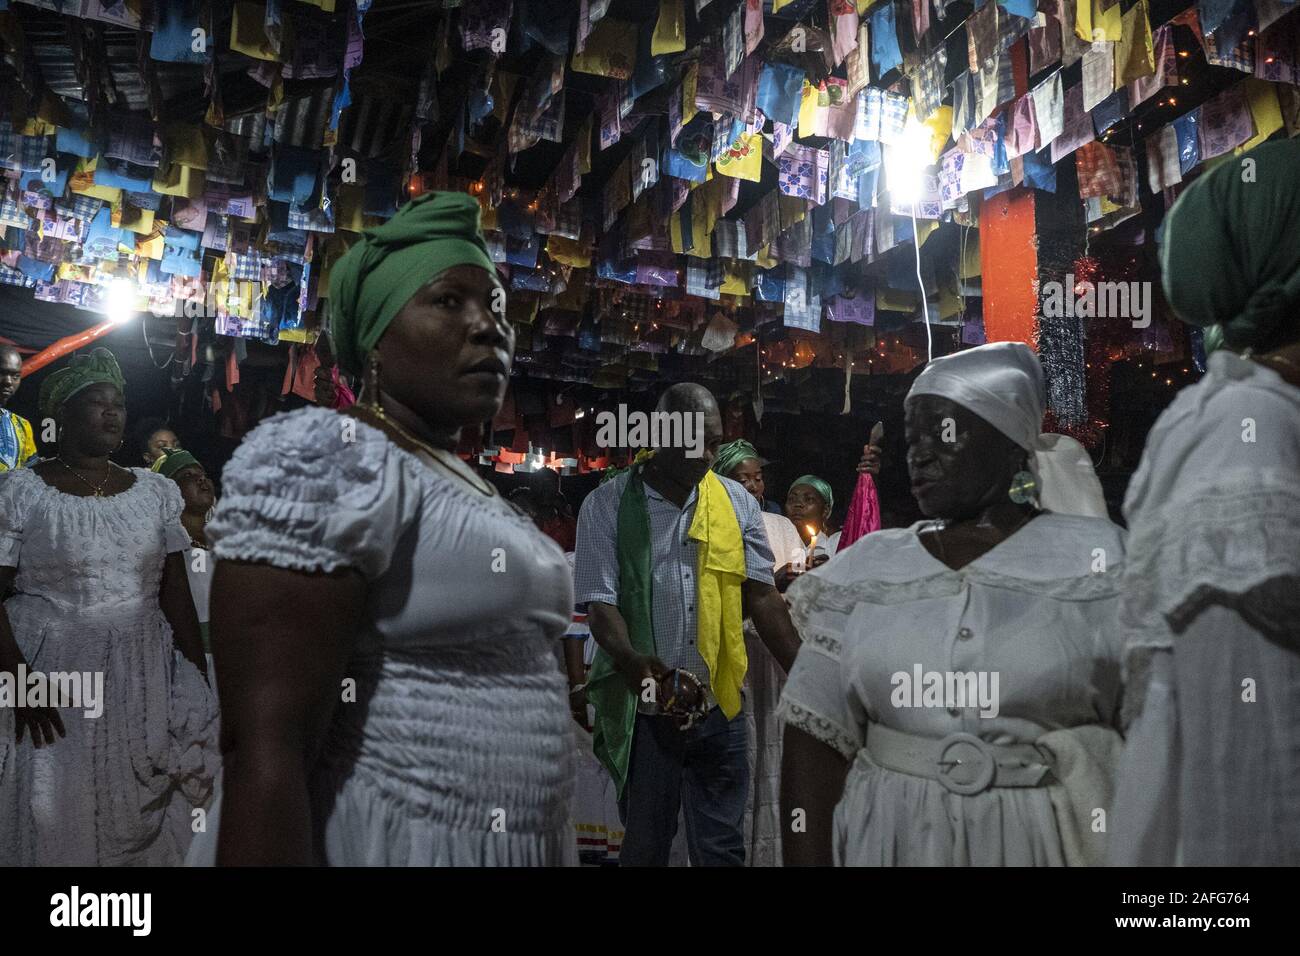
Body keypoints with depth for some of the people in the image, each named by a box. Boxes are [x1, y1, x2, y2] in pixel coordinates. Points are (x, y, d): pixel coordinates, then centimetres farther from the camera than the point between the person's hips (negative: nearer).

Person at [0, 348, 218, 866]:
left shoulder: (156, 491, 5)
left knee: (140, 817, 9)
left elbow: (176, 591, 6)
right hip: (52, 672, -3)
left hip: (144, 674, 3)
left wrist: (200, 682, 3)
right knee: (57, 819, 4)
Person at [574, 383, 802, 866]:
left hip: (719, 706, 2)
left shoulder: (737, 503, 4)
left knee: (721, 847, 10)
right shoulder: (607, 506, -5)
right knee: (645, 846, 13)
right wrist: (632, 660, -29)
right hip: (643, 710, -2)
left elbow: (760, 596, 3)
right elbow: (600, 603, -9)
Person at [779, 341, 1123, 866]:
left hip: (1049, 842, -1)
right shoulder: (867, 567, 2)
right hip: (889, 840, 2)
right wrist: (806, 859, -7)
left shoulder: (1100, 561, -4)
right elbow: (816, 738, -1)